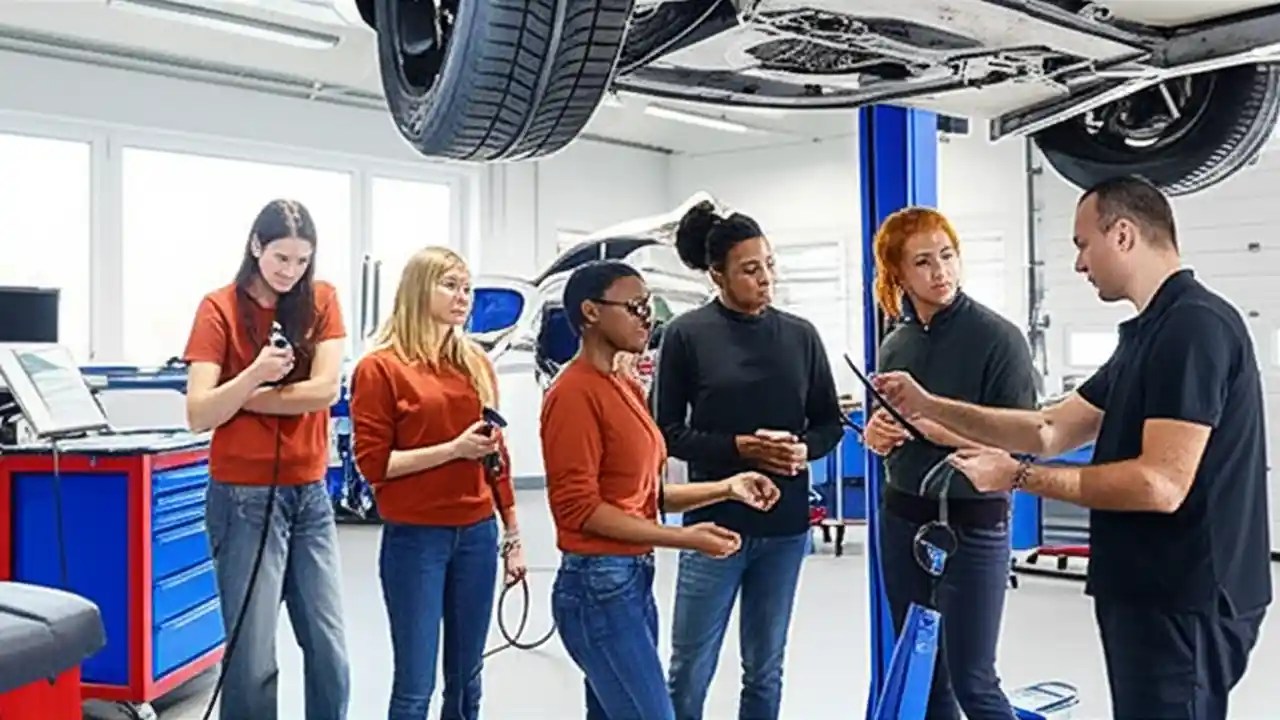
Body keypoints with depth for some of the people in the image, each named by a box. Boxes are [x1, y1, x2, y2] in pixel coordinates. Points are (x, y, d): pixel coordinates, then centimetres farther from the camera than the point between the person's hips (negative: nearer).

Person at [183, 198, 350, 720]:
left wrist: (240, 399, -10)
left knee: (330, 654, 7)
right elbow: (199, 415, -12)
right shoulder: (220, 309, -5)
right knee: (254, 660, 0)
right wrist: (254, 375, -27)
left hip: (310, 494, 4)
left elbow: (325, 389, -8)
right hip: (244, 497, -3)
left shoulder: (321, 300, 4)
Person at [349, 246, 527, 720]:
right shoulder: (380, 368, -6)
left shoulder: (476, 364, 9)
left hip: (477, 534, 5)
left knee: (466, 679, 13)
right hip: (414, 538, -5)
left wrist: (512, 534, 14)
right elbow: (373, 464, -9)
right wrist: (454, 449, -17)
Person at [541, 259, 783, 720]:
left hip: (634, 580, 9)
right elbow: (579, 507, -17)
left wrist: (726, 488, 5)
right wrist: (683, 538, -17)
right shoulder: (574, 392, -14)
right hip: (599, 584, -9)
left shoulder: (627, 386, 13)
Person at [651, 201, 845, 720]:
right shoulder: (687, 334, -5)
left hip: (786, 525, 3)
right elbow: (667, 431, -5)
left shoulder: (800, 334, 4)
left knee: (765, 671, 14)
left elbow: (830, 422, 10)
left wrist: (804, 449, -11)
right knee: (690, 672, 5)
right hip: (714, 521, -3)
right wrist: (739, 448, -16)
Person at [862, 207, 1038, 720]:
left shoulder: (998, 337, -11)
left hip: (972, 526, -5)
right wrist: (876, 435, -4)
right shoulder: (894, 343, 7)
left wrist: (934, 426, -22)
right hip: (902, 521, 6)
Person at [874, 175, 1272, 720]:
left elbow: (1159, 484, -26)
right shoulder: (1151, 331, 13)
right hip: (1150, 590, 10)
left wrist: (1019, 476, -19)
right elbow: (1050, 430, 13)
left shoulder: (1195, 326, -19)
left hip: (1182, 599, -10)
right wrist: (930, 407, 7)